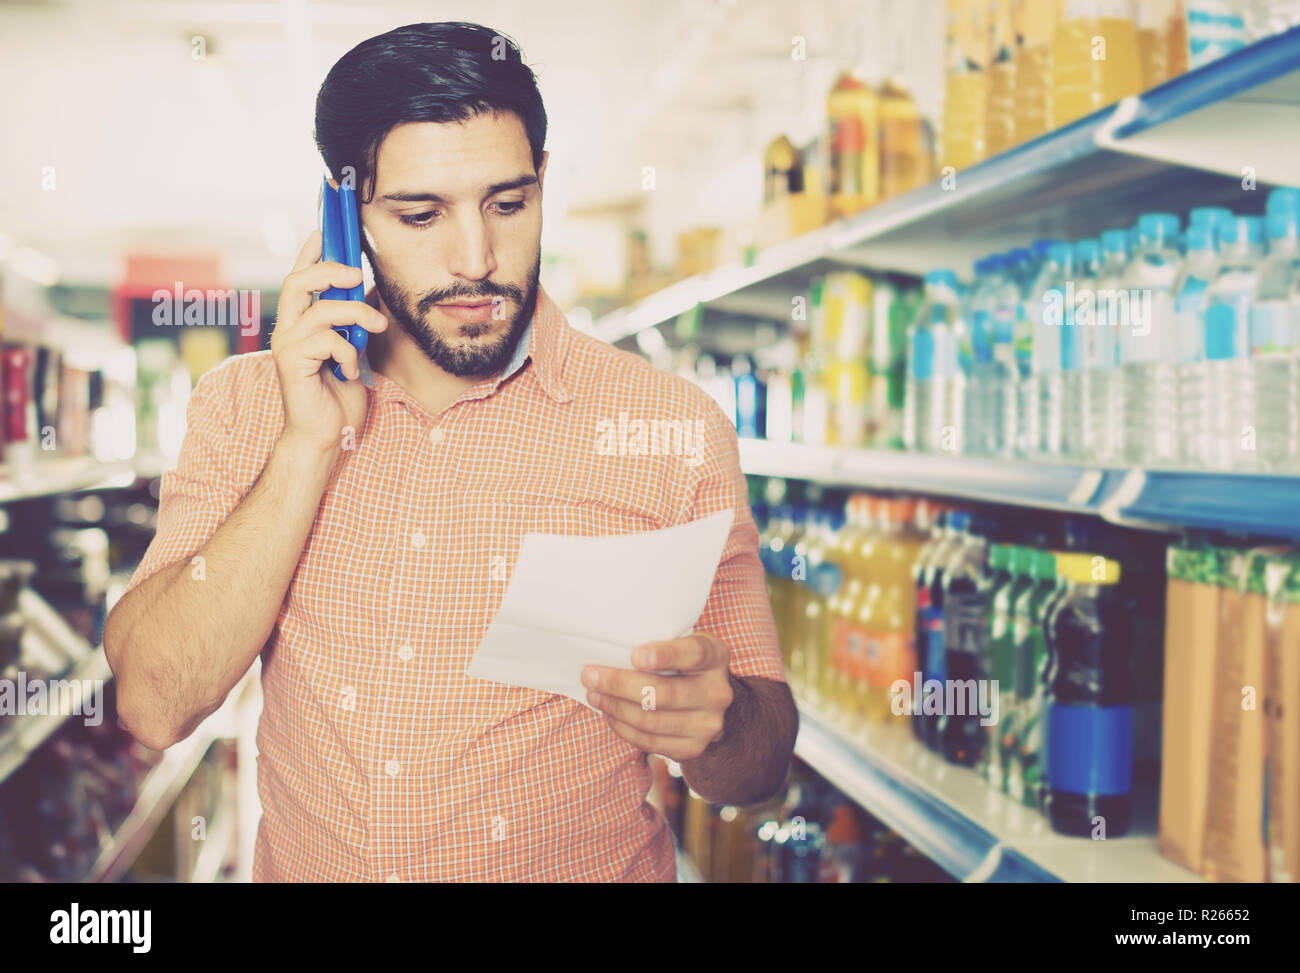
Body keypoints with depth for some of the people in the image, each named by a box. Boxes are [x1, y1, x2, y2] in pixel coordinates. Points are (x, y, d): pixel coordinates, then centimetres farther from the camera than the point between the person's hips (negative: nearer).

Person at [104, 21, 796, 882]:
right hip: (300, 863, 1)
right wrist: (311, 445, -13)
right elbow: (156, 706, -7)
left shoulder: (673, 429, -5)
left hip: (581, 865, 0)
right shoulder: (244, 406, 3)